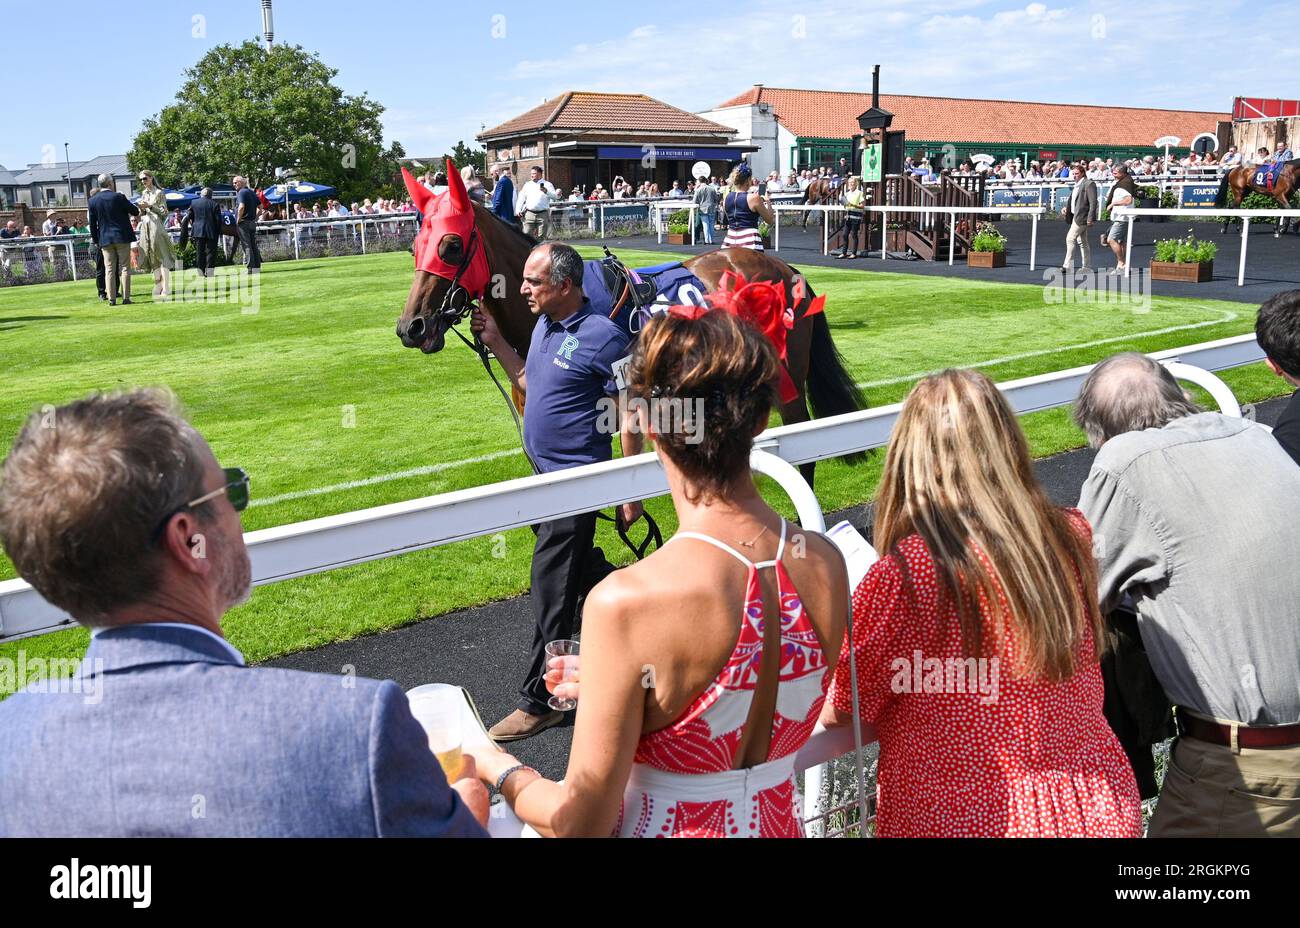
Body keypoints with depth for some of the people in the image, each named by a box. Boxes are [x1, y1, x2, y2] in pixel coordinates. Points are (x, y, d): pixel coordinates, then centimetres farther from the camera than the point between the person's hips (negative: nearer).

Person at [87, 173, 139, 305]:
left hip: (105, 239, 3)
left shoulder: (92, 201, 2)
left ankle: (112, 299, 3)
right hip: (122, 237, -3)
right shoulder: (118, 197, -10)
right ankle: (126, 298, -1)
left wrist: (95, 239, 14)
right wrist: (136, 207, 20)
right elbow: (135, 212, -3)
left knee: (109, 270, 5)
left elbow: (92, 223, 5)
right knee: (124, 268, 2)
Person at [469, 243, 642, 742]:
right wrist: (496, 342, 10)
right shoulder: (544, 325, 7)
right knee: (577, 564, 24)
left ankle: (539, 701, 7)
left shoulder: (603, 337, -19)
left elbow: (629, 417, -16)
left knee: (551, 589, -3)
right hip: (547, 472, 9)